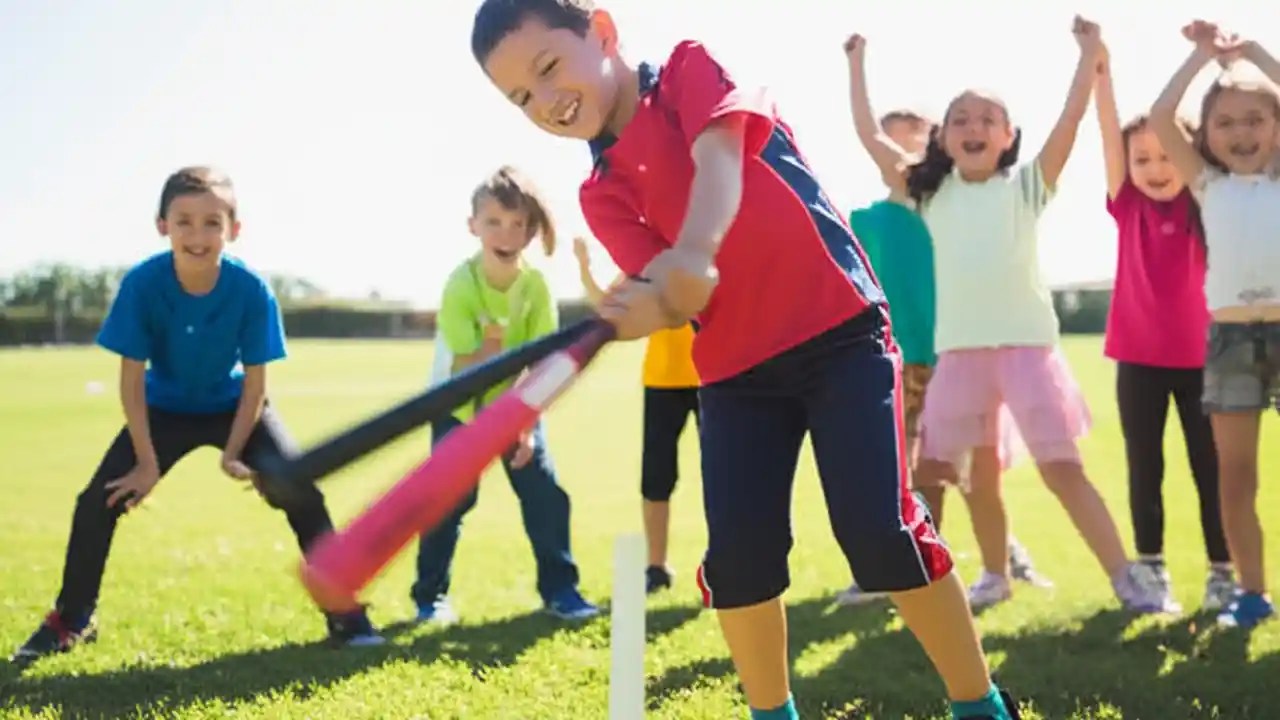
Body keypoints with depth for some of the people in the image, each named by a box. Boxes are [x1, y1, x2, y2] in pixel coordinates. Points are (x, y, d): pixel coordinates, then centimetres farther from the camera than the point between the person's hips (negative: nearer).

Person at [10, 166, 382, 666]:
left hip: (235, 406, 0)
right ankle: (71, 622, 15)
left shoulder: (251, 290, -29)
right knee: (98, 501, -7)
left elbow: (254, 382, -17)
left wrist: (234, 454, -19)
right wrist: (147, 461, -17)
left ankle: (343, 613, -1)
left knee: (301, 493, -15)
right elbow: (132, 377, -19)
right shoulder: (141, 284, -28)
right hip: (166, 410, 1)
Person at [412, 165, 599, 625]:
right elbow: (465, 369, -25)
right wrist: (493, 345, -41)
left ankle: (559, 589, 8)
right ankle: (431, 597, 10)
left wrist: (526, 425, -18)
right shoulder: (460, 285, -26)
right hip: (458, 406, -2)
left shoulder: (535, 284, -18)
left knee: (547, 495, -4)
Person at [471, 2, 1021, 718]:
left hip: (839, 331, -4)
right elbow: (678, 292, -8)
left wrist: (692, 252, -43)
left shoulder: (691, 68, -1)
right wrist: (653, 303, -34)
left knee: (879, 526, -13)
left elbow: (718, 157, -22)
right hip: (736, 369, 5)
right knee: (738, 552, -5)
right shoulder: (602, 195, 7)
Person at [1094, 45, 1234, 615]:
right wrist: (1099, 68, -16)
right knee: (1144, 469, 6)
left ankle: (1222, 572, 11)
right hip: (1139, 355, 1)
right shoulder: (1128, 207, 1)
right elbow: (1109, 134, -7)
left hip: (1199, 354, -1)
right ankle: (1151, 570, 14)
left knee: (1210, 468, 4)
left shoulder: (1203, 205, -1)